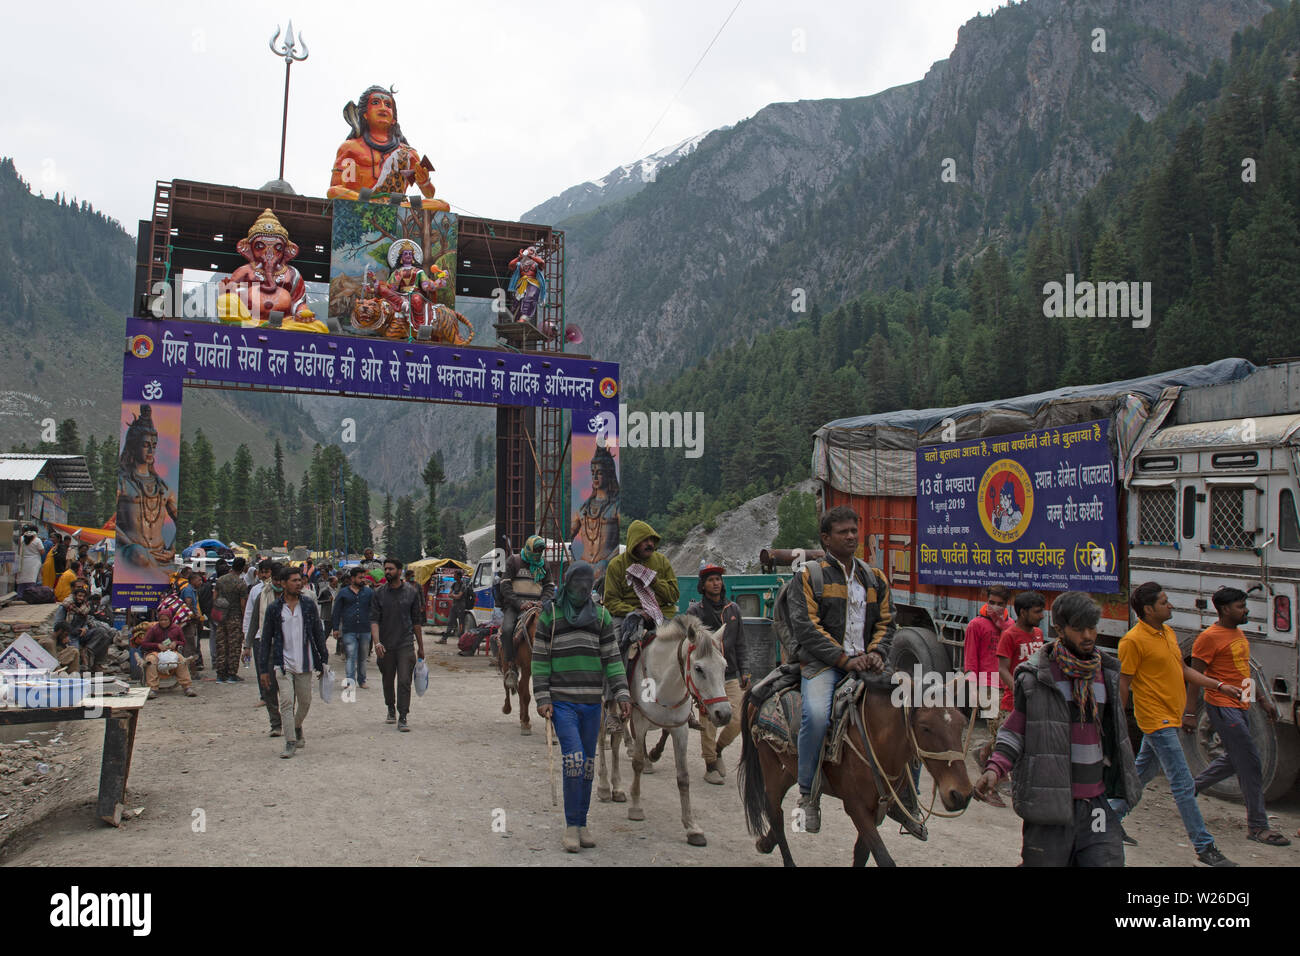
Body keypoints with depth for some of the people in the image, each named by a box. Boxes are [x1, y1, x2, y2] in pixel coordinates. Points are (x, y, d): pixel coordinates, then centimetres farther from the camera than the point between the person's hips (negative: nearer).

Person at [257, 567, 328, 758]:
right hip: (283, 662, -2)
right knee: (286, 702, -10)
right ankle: (290, 742, -3)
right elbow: (266, 640, 4)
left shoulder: (308, 604, 3)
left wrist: (323, 660, 7)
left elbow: (318, 633, 9)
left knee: (305, 702, 10)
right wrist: (264, 669, 1)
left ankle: (297, 727, 38)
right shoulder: (274, 608, -1)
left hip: (304, 663, 2)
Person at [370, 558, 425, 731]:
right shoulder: (379, 593, 1)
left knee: (404, 681, -9)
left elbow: (416, 621, 8)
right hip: (386, 646, 2)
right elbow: (374, 619, -5)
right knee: (388, 681, 15)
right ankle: (391, 709, 37)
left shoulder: (411, 592, 2)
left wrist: (421, 647, 9)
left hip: (406, 644, -1)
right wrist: (377, 642, -20)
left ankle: (402, 718, -6)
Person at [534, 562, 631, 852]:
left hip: (592, 703, 3)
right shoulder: (550, 615, 0)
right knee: (574, 759, -13)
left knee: (588, 764, 9)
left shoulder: (601, 616, 8)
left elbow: (612, 659, 7)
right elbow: (540, 659, 0)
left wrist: (622, 695, -2)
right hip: (561, 702, -3)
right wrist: (542, 699, -8)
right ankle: (571, 826, 1)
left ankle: (582, 824, 22)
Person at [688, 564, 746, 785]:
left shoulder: (733, 609, 10)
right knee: (708, 722, 1)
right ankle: (710, 766, 17)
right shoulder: (695, 611, -2)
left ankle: (717, 750, 25)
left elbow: (740, 644, 15)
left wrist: (742, 672, 12)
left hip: (730, 675, 4)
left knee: (737, 719, -2)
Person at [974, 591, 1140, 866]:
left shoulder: (1107, 672, 9)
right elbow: (1015, 732, -2)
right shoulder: (1033, 675, -7)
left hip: (1097, 801, 4)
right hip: (1048, 804, -4)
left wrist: (1124, 782, 23)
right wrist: (995, 769, -17)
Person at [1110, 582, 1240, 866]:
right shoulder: (1133, 640, -17)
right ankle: (1204, 847, 3)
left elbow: (1183, 670, 20)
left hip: (1170, 717, 9)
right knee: (1183, 784, -5)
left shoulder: (1168, 632, 10)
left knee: (1142, 774, 19)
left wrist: (1219, 686, 11)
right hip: (1156, 719, -9)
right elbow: (1122, 684, -14)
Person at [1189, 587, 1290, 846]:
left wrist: (1263, 699, 20)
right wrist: (1190, 713, -17)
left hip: (1240, 707, 9)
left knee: (1234, 759, 18)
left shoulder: (1239, 634, 13)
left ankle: (1191, 787, 32)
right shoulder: (1209, 637, -15)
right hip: (1223, 707, -9)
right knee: (1251, 764, -6)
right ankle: (1257, 826, 2)